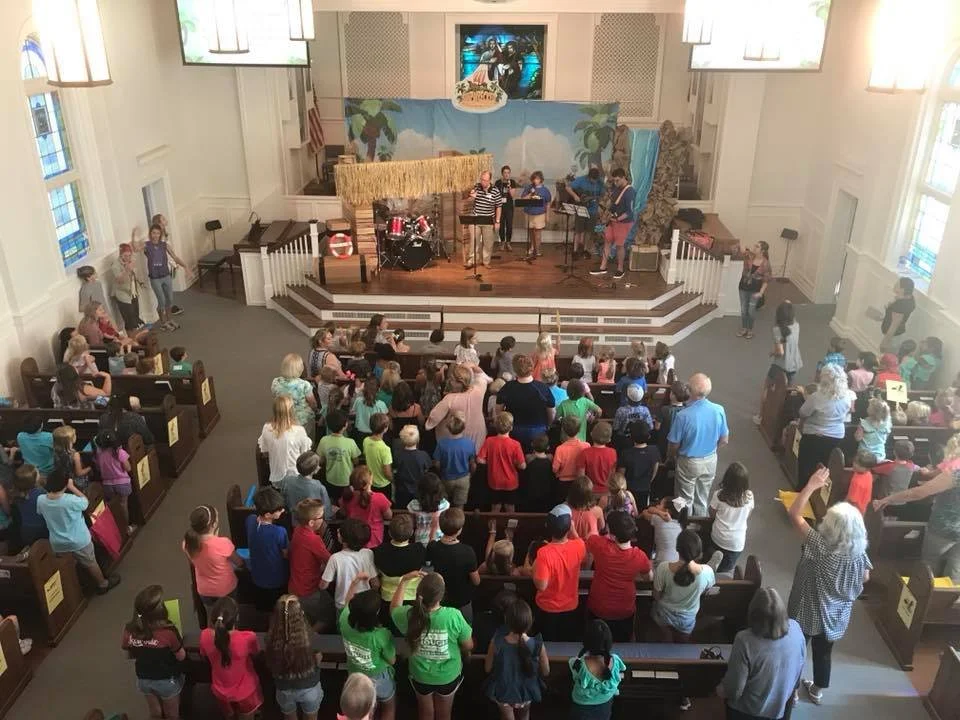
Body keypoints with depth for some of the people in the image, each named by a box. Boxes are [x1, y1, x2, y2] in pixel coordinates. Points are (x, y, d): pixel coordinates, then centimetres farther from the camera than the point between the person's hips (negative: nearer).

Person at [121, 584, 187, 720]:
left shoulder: (129, 630, -22)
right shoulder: (168, 631, -35)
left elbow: (129, 655, -2)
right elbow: (181, 657, -18)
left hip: (143, 680, 4)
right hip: (167, 681, -4)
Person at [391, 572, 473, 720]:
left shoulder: (408, 616, -28)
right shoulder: (454, 616, -33)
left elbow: (394, 608, -2)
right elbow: (468, 646, -16)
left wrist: (404, 580, -5)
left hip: (420, 677, 1)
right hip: (448, 676, -1)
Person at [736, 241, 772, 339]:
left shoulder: (765, 263, -16)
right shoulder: (749, 255, -8)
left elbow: (766, 279, -11)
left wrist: (761, 292, -14)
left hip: (755, 290, -3)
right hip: (743, 287, 3)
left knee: (751, 311, 7)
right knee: (743, 310, 13)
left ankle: (750, 330, 28)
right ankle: (743, 329, 31)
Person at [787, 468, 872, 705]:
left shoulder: (819, 545, -31)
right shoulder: (859, 552, -17)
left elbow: (794, 515, -29)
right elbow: (865, 578, 2)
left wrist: (811, 486, -27)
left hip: (807, 612, -5)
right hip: (836, 615, 5)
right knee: (823, 653, 25)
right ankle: (817, 690, 44)